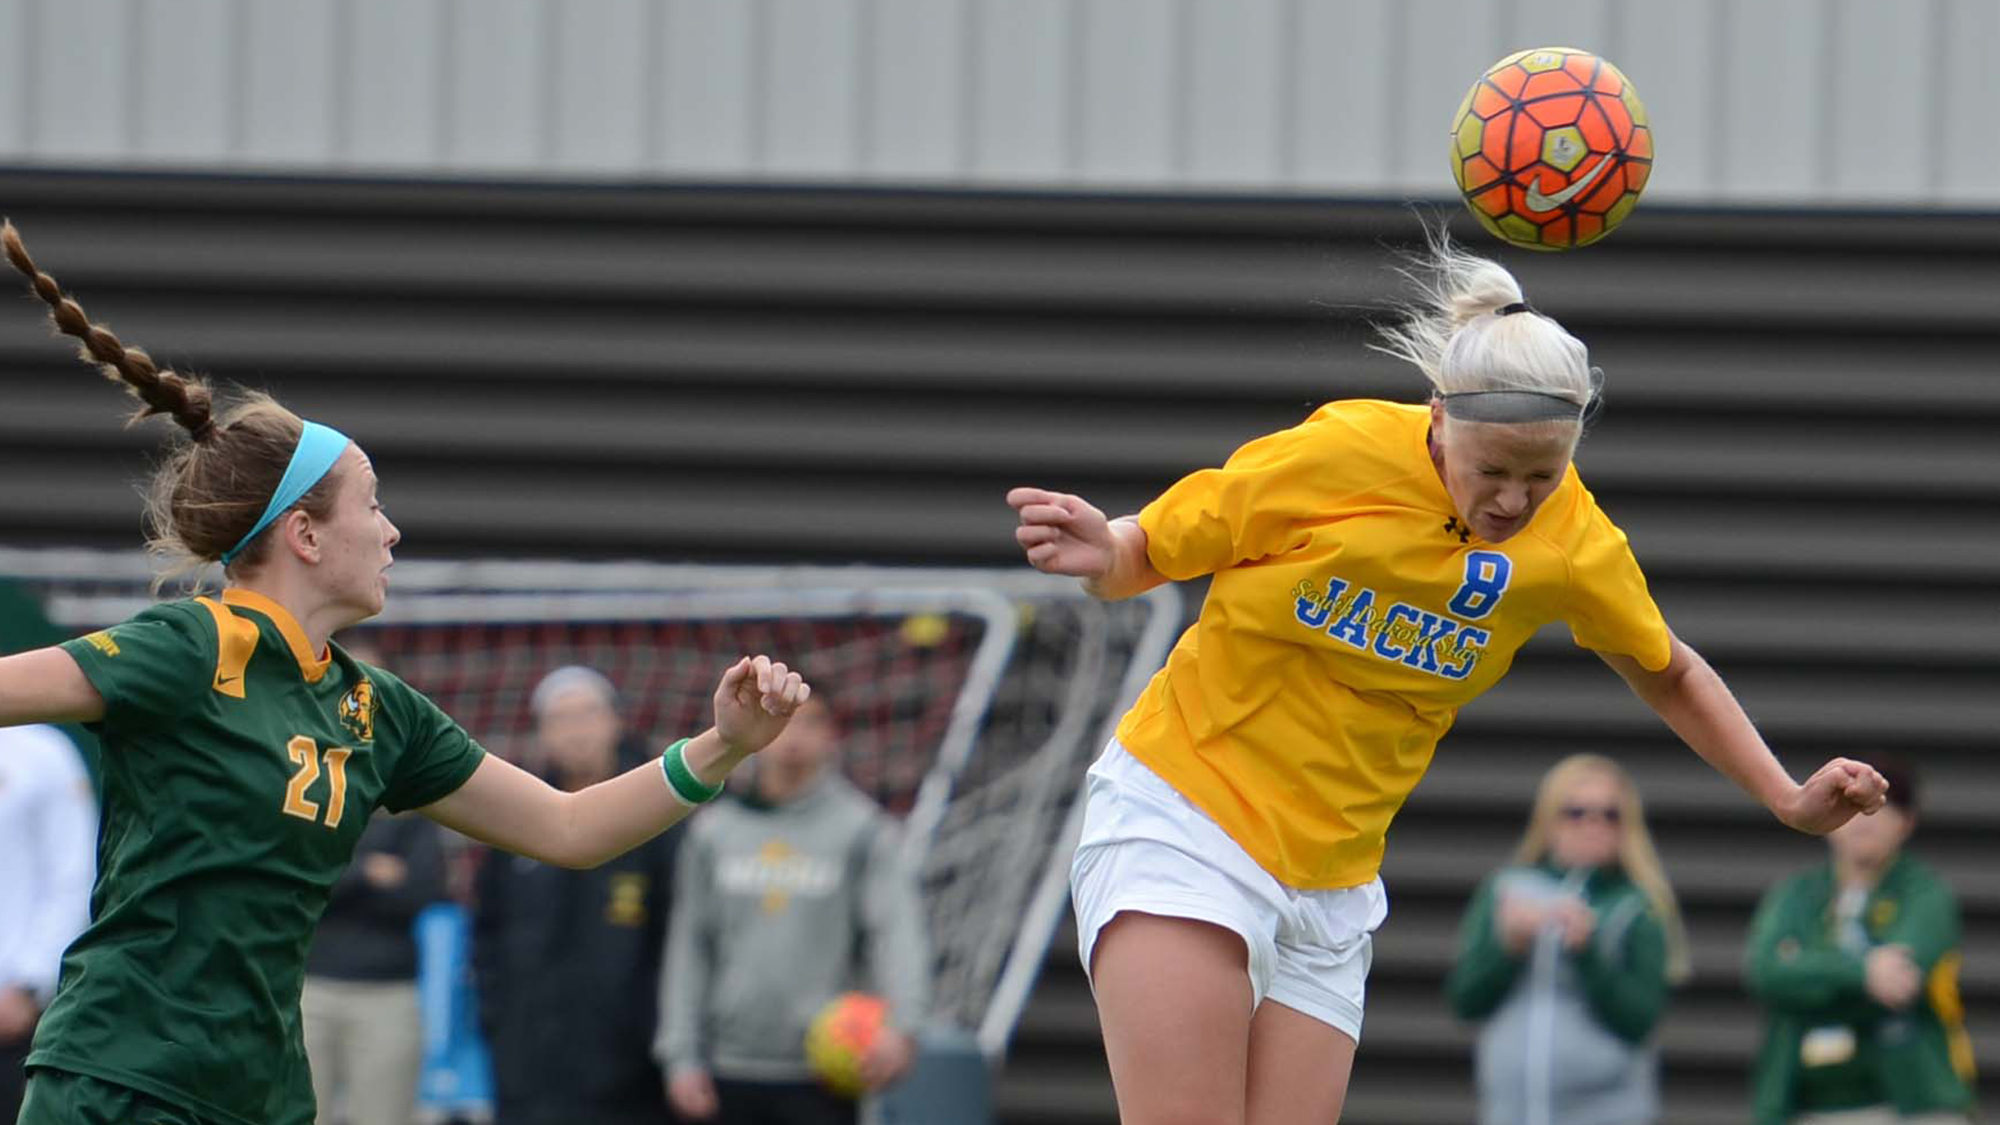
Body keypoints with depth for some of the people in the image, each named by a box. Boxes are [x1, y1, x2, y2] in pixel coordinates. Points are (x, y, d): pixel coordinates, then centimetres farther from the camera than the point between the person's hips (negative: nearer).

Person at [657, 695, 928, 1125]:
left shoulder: (862, 828, -2)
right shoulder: (713, 831, 9)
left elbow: (896, 928, -12)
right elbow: (689, 947, 10)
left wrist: (901, 1024, -28)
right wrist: (681, 1056, 3)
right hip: (731, 1070, 3)